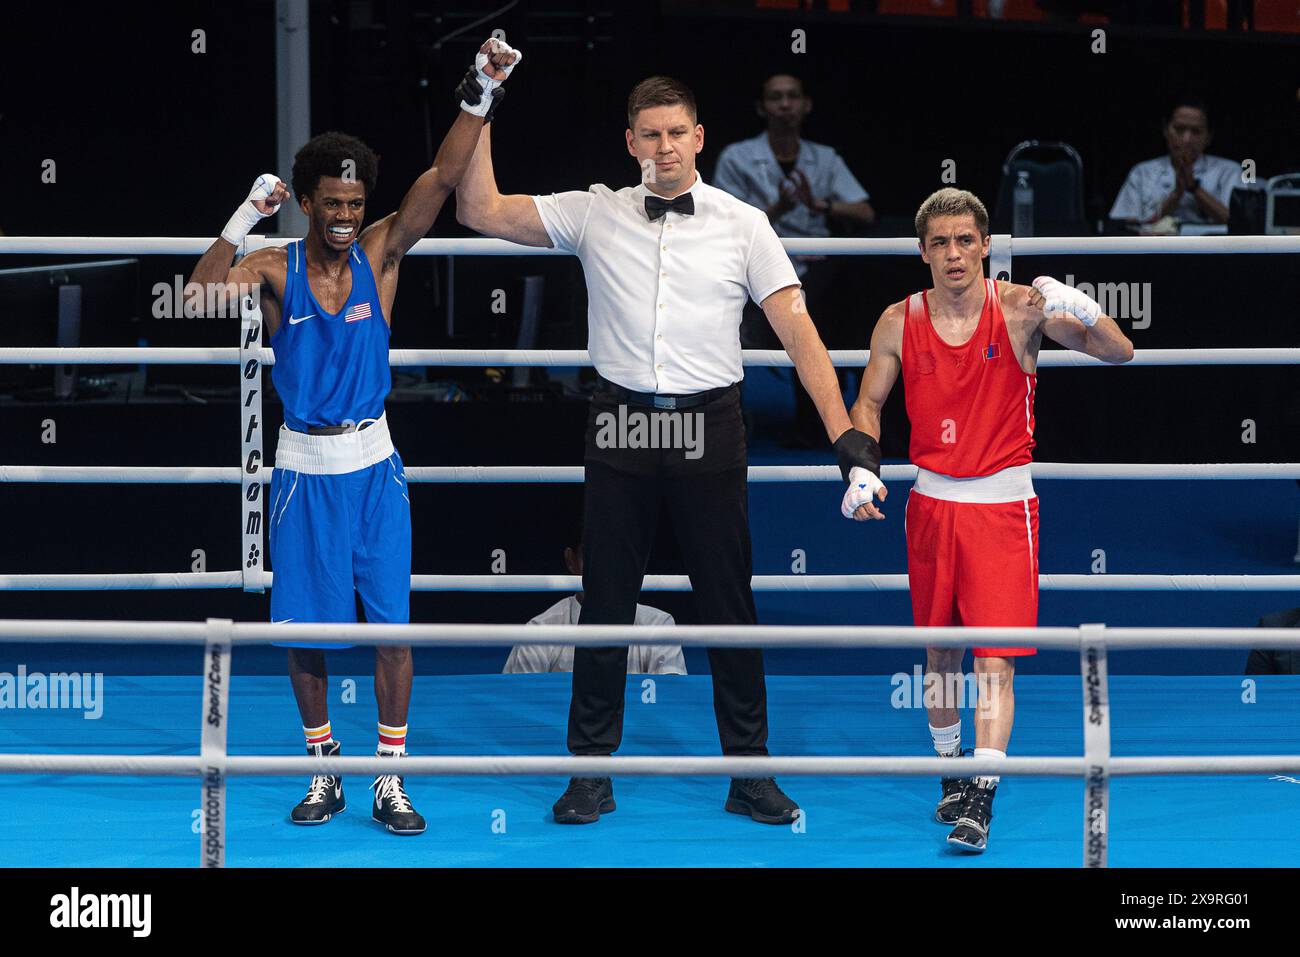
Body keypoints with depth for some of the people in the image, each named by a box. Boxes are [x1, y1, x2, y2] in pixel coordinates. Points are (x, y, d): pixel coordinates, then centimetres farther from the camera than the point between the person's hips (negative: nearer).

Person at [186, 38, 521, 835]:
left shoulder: (380, 255, -1)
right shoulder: (275, 269, -5)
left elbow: (442, 180, -13)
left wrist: (482, 97, -25)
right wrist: (242, 224, -31)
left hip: (374, 465, 1)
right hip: (304, 468, -1)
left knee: (392, 625, -1)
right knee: (304, 628, 5)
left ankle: (391, 782, 6)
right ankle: (324, 775, 20)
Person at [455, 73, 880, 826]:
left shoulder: (743, 224, 2)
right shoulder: (594, 213, 5)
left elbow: (797, 328, -3)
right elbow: (480, 212, 2)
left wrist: (843, 429, -13)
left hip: (709, 428, -1)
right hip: (623, 426, 1)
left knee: (729, 605, 3)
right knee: (607, 603, 5)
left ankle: (750, 773, 11)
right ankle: (592, 771, 13)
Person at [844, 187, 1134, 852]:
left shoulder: (1021, 309, -8)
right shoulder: (900, 322, 0)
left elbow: (1118, 354, -10)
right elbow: (868, 404, 11)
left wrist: (1081, 310, -28)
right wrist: (861, 471, -4)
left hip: (1003, 504, -3)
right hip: (932, 501, 3)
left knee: (994, 658, -11)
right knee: (940, 653, 12)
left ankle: (982, 798, -16)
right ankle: (952, 773, 30)